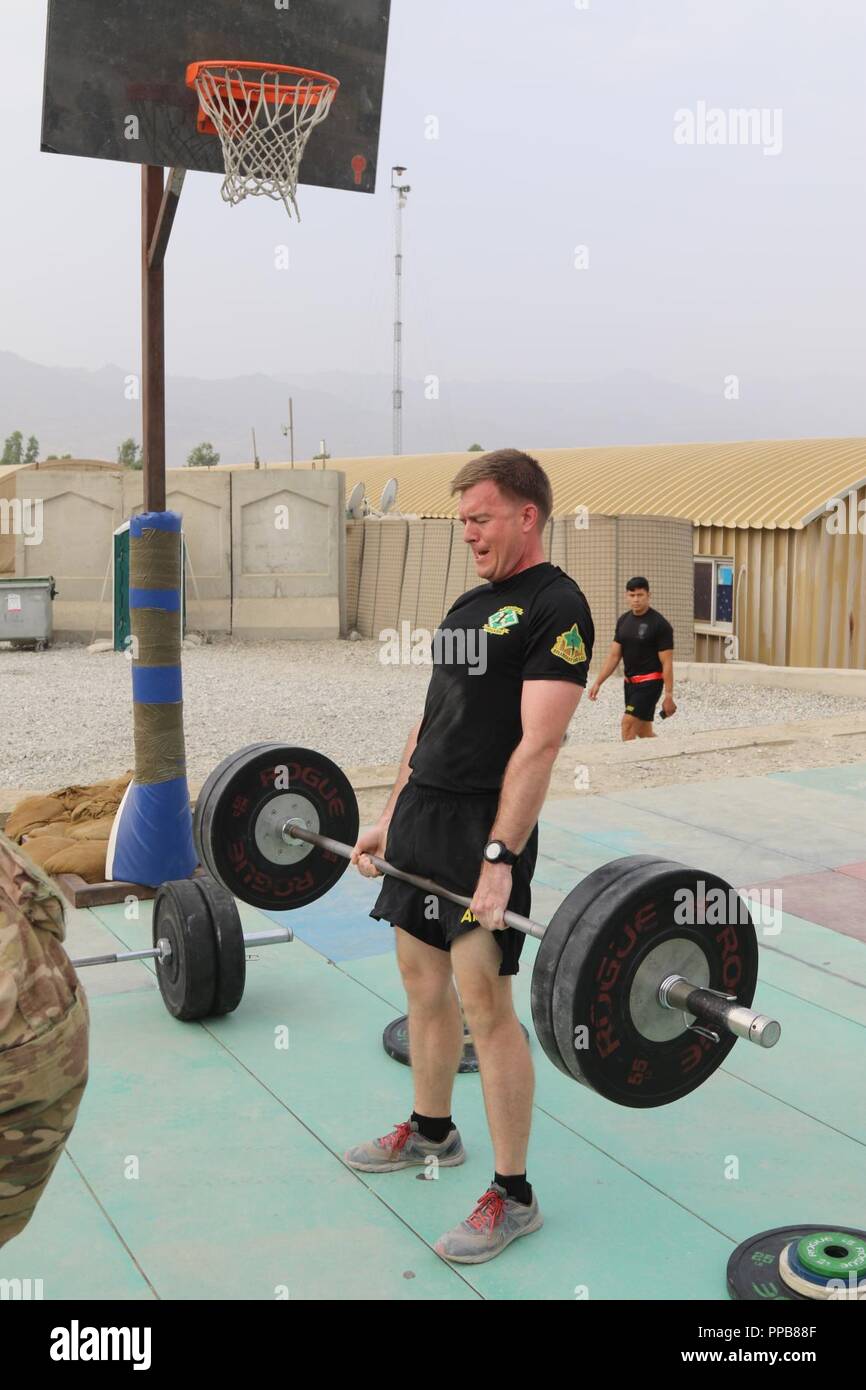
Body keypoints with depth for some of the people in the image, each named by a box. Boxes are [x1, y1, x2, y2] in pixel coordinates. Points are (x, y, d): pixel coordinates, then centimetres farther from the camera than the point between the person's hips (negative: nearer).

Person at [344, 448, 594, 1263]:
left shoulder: (554, 608, -12)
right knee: (422, 977, 17)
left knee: (484, 999, -6)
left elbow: (539, 743, -20)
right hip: (422, 809, 9)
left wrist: (500, 857, -25)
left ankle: (512, 1196, 8)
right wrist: (391, 814, 16)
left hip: (484, 824, -9)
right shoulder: (470, 603, 16)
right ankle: (431, 1132, 37)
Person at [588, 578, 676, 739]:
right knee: (643, 731, 12)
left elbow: (667, 663, -13)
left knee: (628, 724, -15)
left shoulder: (660, 624, -12)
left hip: (650, 682, -7)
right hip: (629, 682, 7)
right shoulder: (623, 620, 8)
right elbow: (614, 655, 11)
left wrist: (669, 695, -16)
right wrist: (598, 683, 4)